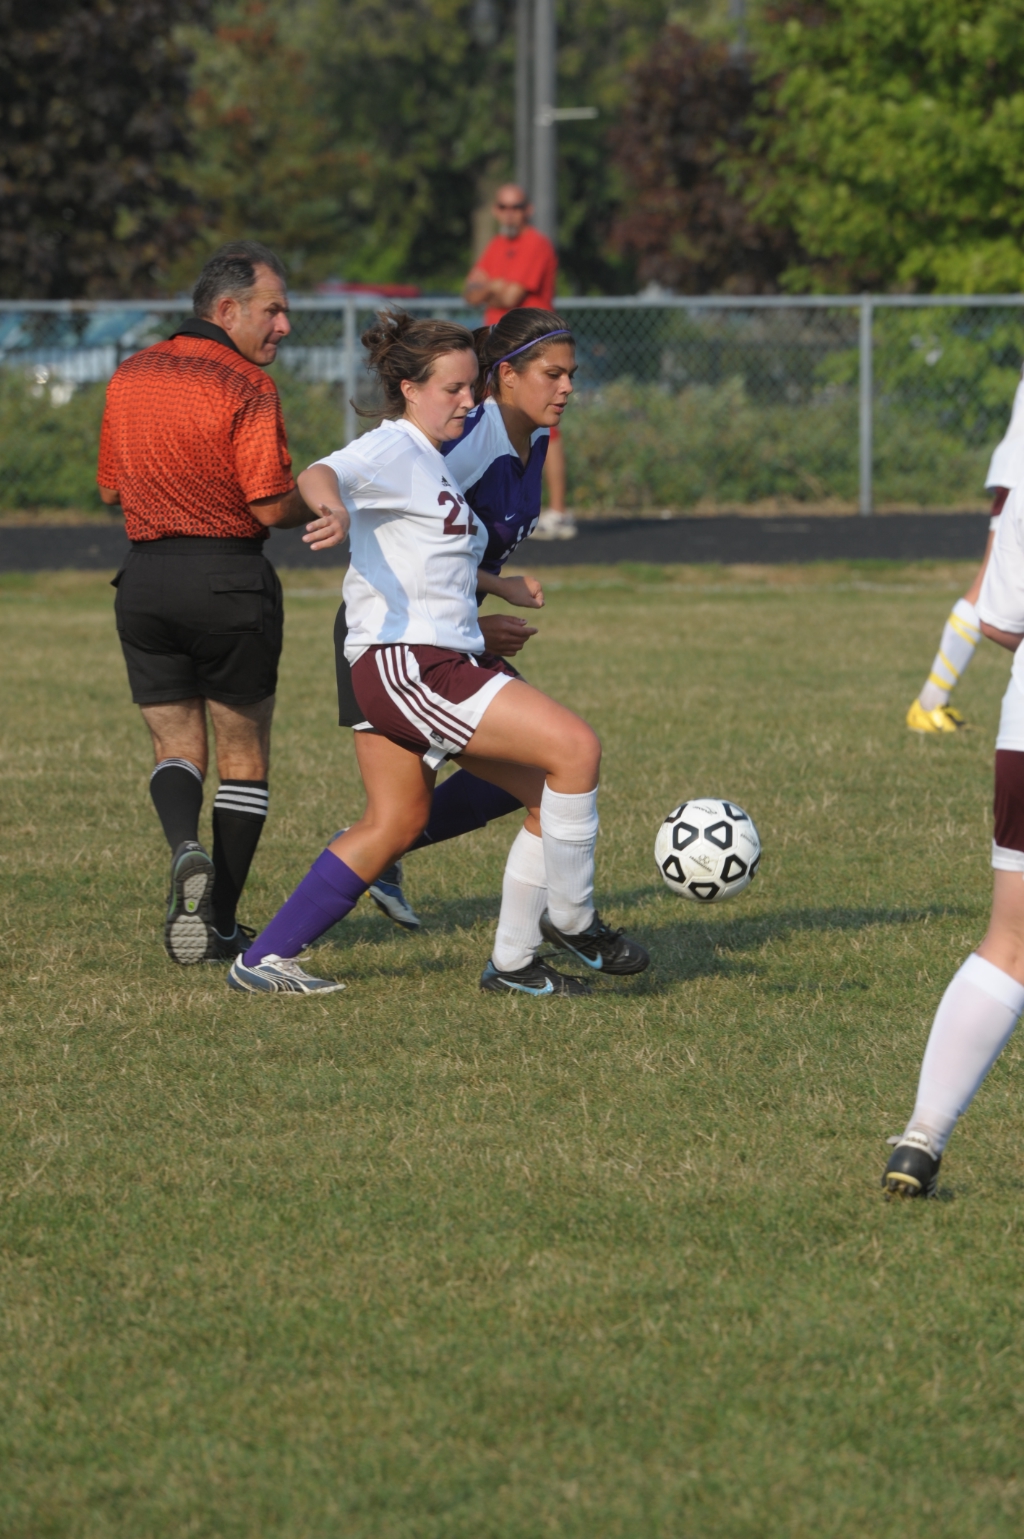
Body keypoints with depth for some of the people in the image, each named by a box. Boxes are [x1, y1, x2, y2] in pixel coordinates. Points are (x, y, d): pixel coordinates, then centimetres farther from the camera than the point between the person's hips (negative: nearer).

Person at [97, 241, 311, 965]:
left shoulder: (130, 377, 7)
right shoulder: (246, 385, -13)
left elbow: (111, 488, 16)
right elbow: (274, 506, -17)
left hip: (145, 576, 4)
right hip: (229, 576, -4)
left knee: (175, 745, 13)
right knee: (243, 755, 10)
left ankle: (185, 846, -18)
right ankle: (223, 924, 10)